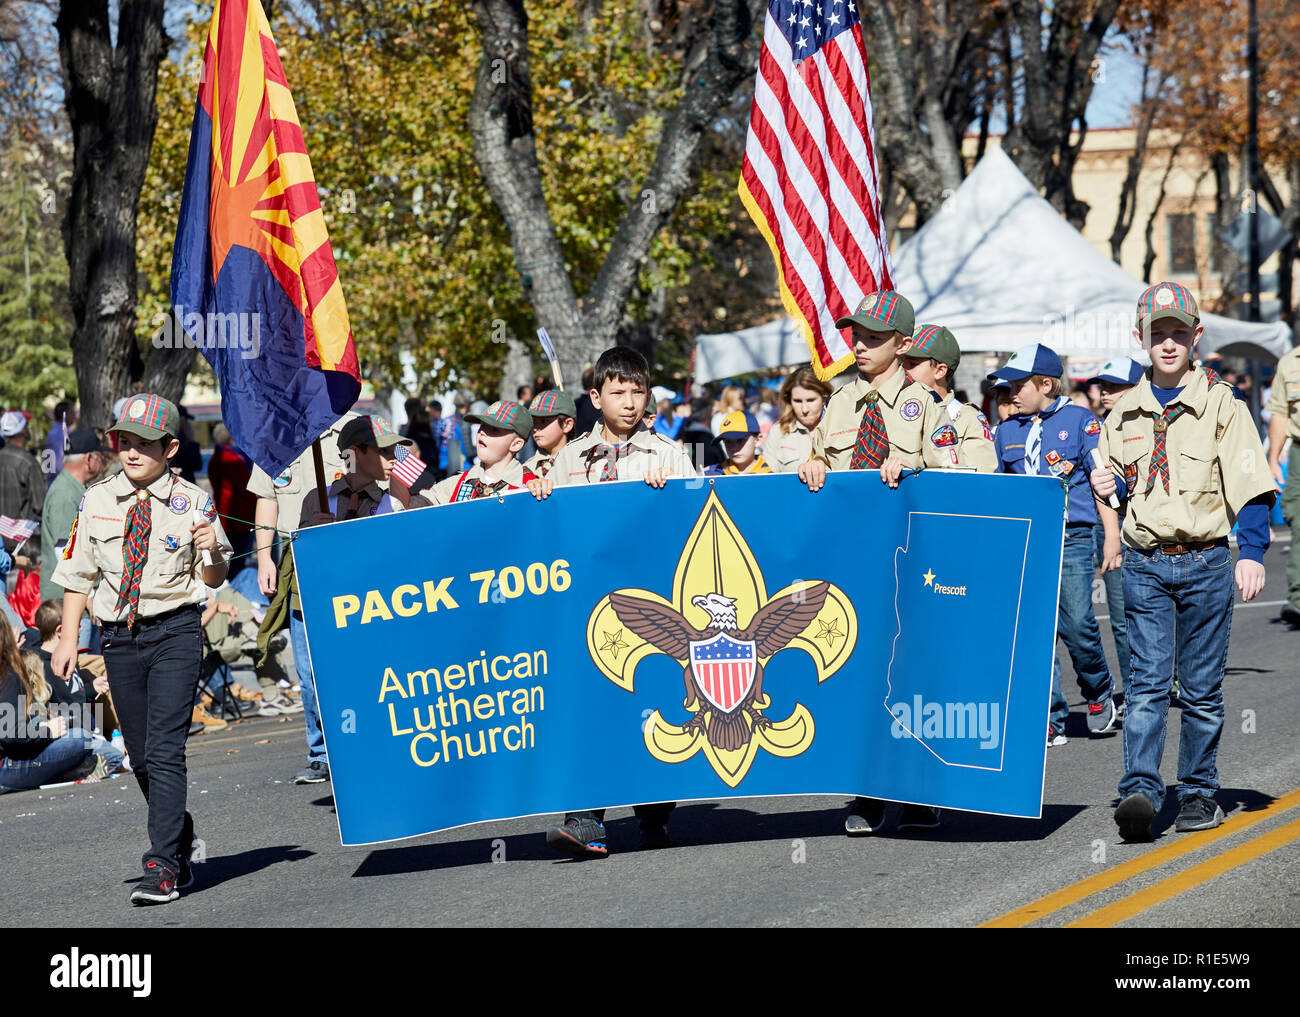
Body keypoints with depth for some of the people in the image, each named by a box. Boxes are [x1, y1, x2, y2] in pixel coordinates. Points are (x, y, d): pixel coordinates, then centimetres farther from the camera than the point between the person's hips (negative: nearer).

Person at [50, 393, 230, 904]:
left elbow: (214, 579, 5)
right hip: (119, 636, 4)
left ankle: (163, 867, -12)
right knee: (140, 756, 11)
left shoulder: (192, 503, -3)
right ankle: (181, 845, 31)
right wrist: (68, 638, 4)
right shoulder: (96, 502, 4)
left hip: (175, 632, -4)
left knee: (165, 750, -13)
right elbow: (78, 573, 11)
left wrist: (212, 551, -17)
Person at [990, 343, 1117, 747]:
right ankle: (1051, 720, 4)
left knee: (1077, 625, -10)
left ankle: (1098, 692, 18)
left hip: (1071, 541, -4)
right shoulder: (1007, 432, 15)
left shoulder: (1080, 421, 2)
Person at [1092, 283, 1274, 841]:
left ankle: (1199, 794, 15)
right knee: (1148, 681, -7)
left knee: (1201, 686, 5)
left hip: (1206, 563, -2)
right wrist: (1108, 487, 0)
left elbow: (1251, 485, -5)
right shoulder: (1125, 412, 9)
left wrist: (1251, 551, -15)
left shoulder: (1221, 404, -2)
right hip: (1144, 564, 2)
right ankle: (1139, 790, -14)